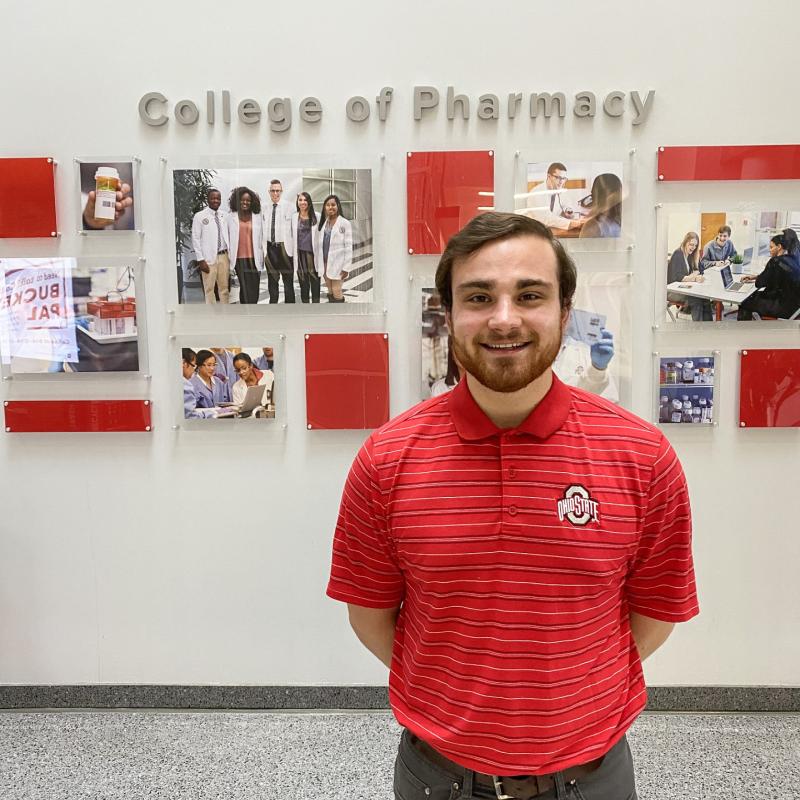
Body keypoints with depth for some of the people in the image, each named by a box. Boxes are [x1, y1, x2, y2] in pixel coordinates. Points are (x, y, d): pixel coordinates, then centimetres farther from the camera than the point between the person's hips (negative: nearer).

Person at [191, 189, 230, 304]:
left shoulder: (224, 216, 7)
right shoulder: (199, 216, -4)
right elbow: (195, 239, -5)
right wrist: (200, 260, -9)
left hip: (224, 256, 4)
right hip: (209, 257, -4)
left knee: (225, 287, 10)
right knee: (209, 288, 0)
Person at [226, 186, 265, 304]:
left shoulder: (258, 217, 8)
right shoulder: (231, 217, 6)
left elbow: (262, 237, 9)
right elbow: (228, 237, 7)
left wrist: (262, 256, 4)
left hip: (254, 258, 1)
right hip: (240, 258, -1)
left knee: (254, 288, -1)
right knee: (245, 288, -2)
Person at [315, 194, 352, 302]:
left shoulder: (345, 223, -6)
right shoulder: (322, 223, 11)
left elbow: (348, 247, -8)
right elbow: (319, 244, 12)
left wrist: (346, 267, -12)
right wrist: (317, 263, 8)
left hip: (337, 263, -5)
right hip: (324, 262, 5)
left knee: (336, 292, -9)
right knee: (330, 292, 11)